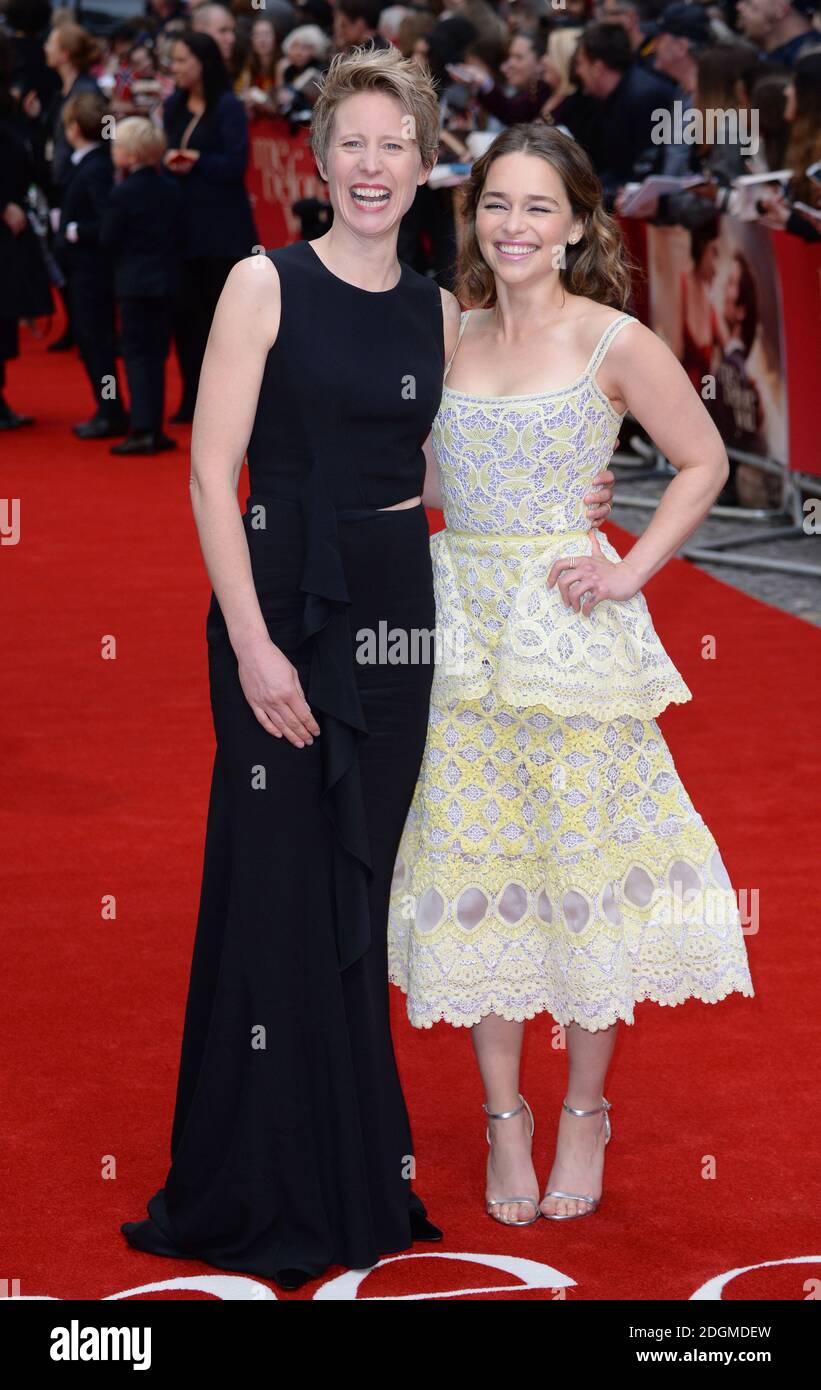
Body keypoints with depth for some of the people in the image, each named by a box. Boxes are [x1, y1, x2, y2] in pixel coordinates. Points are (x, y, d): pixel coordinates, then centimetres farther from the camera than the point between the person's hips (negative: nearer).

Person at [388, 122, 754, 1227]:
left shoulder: (616, 343, -4)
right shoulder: (448, 336, 8)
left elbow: (705, 460, 3)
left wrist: (630, 571, -5)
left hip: (570, 629, -4)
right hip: (461, 627, 4)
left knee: (583, 862, 2)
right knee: (472, 870, 6)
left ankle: (584, 1114, 18)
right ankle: (505, 1118, 18)